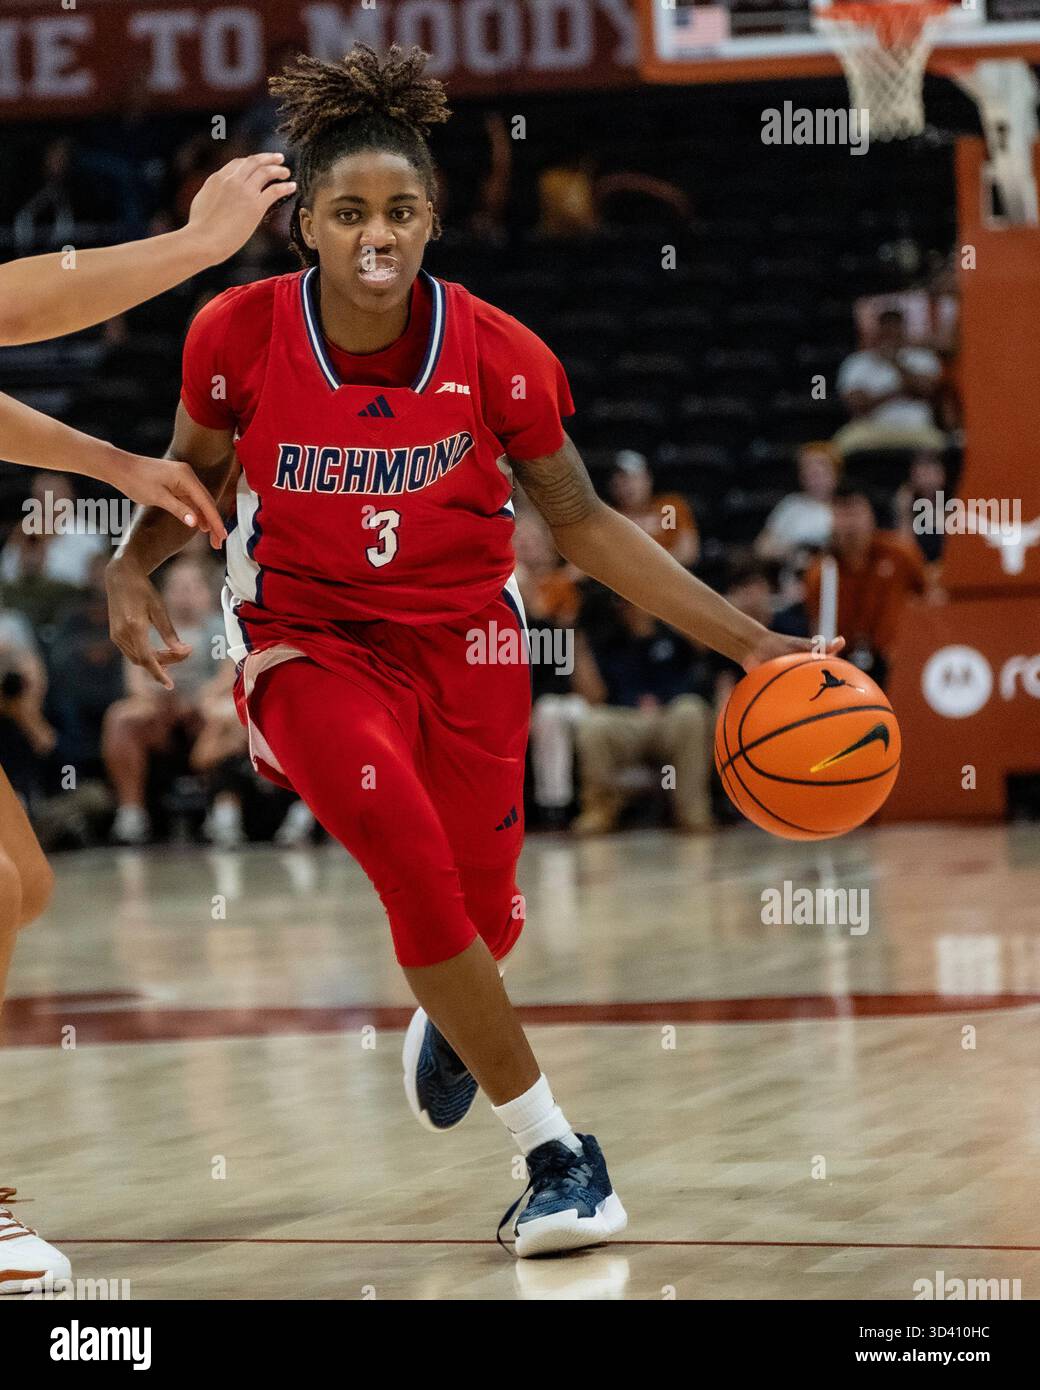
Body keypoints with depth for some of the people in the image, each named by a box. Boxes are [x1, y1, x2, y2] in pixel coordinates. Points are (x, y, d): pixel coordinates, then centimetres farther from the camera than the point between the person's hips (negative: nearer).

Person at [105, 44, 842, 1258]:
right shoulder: (240, 336, -15)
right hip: (308, 644, -2)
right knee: (412, 854, -27)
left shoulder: (497, 356, -15)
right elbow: (193, 474, 5)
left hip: (463, 640, 2)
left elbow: (582, 524, -2)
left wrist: (745, 642, -7)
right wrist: (132, 565, -16)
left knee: (481, 919, 3)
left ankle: (446, 1018, 46)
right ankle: (553, 1153, -17)